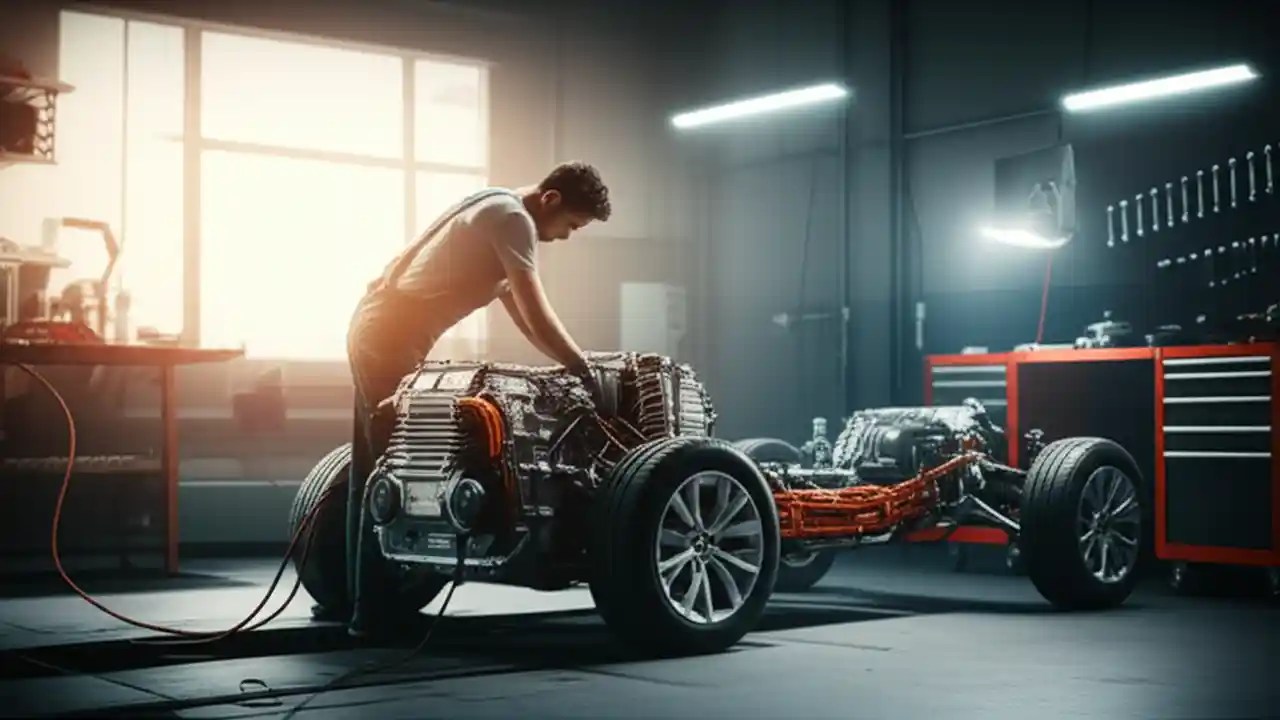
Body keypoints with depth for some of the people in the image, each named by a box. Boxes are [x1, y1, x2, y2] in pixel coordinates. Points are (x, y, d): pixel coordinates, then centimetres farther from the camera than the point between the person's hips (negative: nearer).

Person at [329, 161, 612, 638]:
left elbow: (523, 316, 20)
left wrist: (574, 364, 13)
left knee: (375, 468, 14)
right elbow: (538, 320, -19)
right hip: (395, 334, -10)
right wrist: (586, 372, -12)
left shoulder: (500, 213, 18)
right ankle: (373, 608, -5)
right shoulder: (513, 218, -13)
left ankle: (352, 596, 21)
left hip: (377, 326, 10)